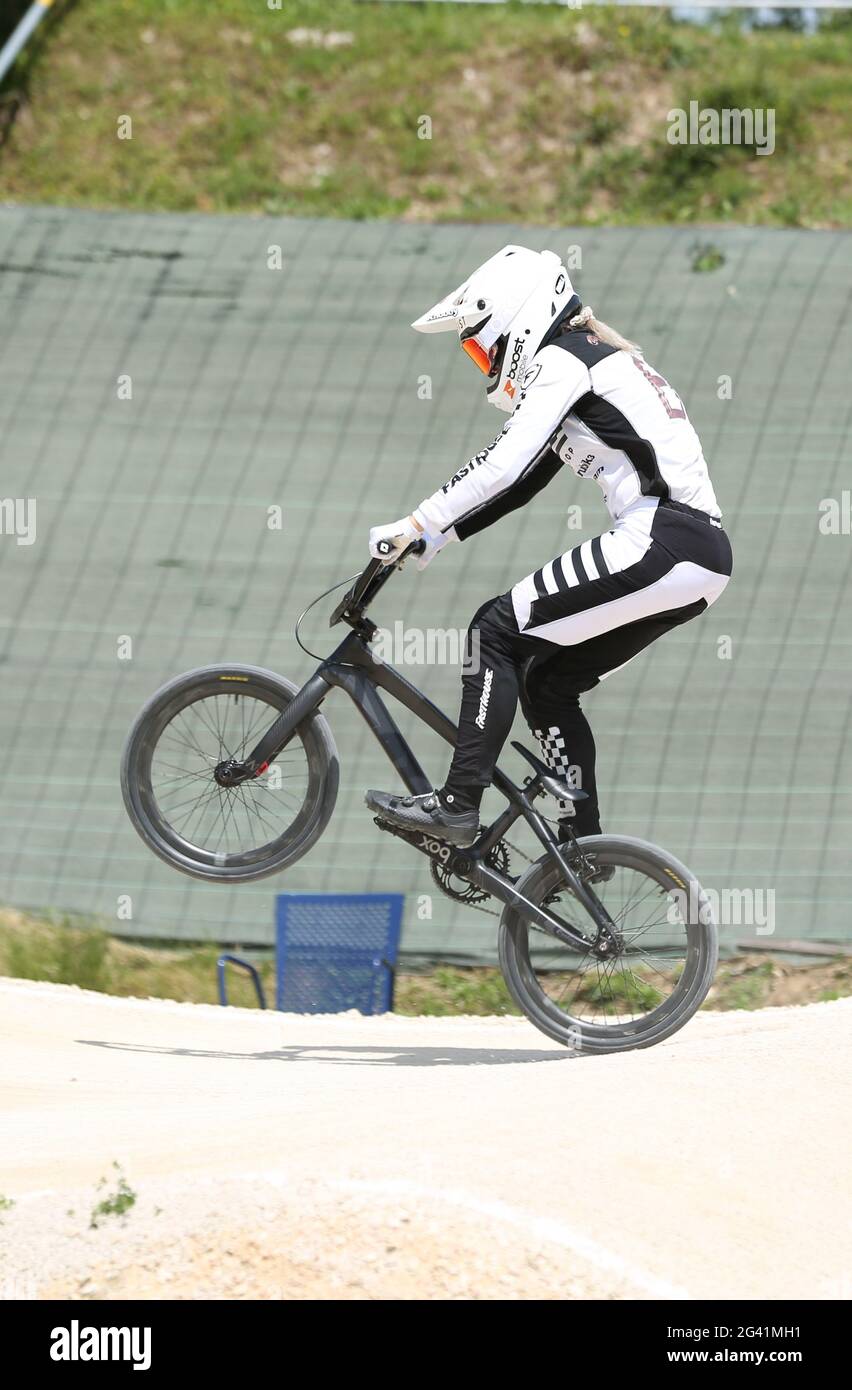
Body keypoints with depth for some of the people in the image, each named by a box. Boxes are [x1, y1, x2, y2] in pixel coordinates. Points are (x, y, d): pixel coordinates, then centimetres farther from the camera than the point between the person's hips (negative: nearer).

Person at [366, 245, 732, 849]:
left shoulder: (562, 359, -3)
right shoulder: (600, 360, 27)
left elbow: (502, 468, -14)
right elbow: (514, 484, 28)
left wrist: (415, 526, -9)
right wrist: (431, 539, 23)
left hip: (659, 542, -9)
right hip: (703, 556, 9)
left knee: (497, 631, -5)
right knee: (548, 682, 16)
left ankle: (458, 804, -11)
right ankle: (583, 843, 15)